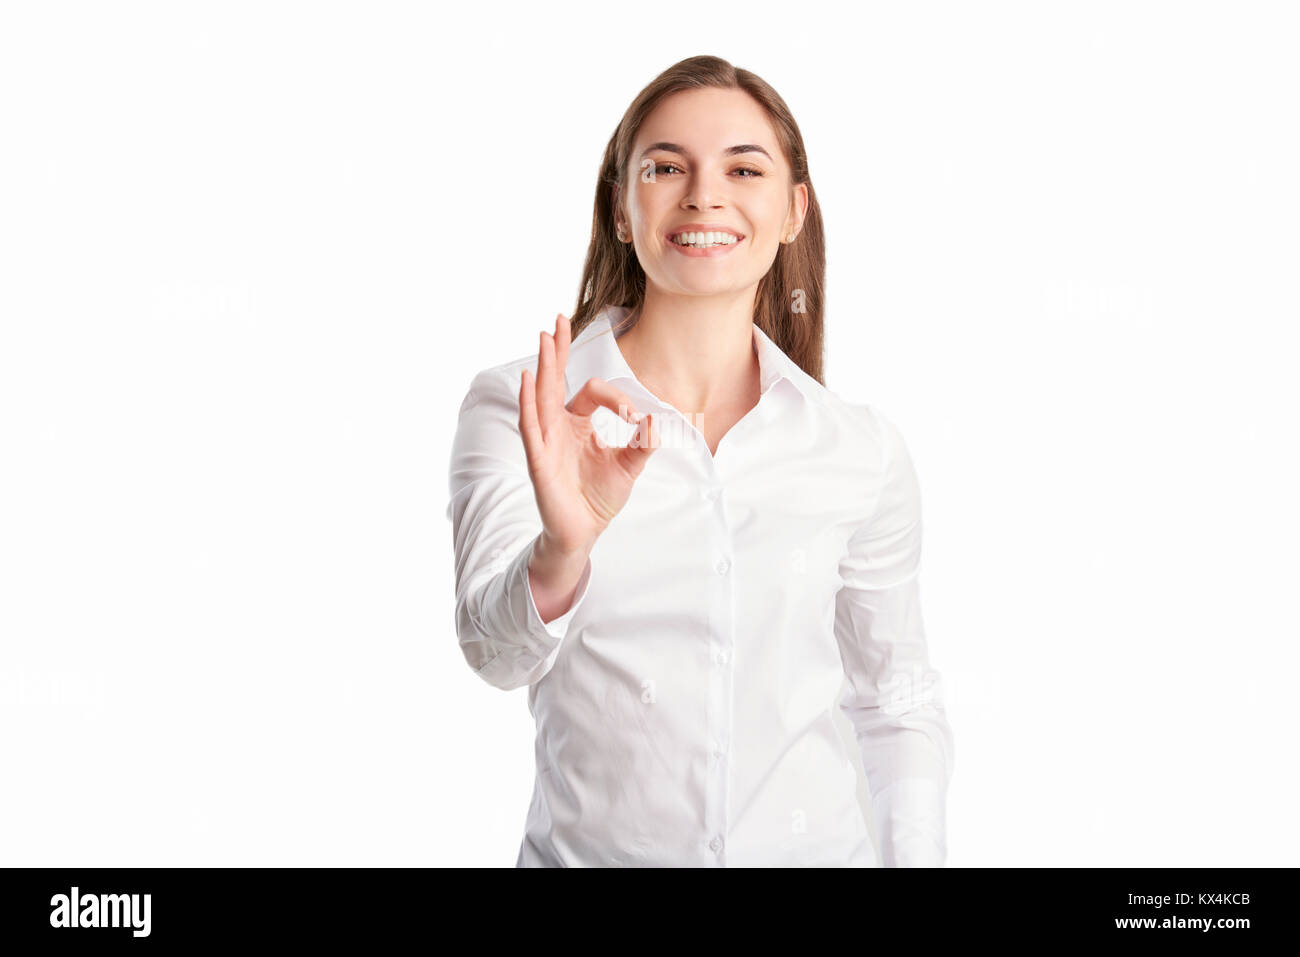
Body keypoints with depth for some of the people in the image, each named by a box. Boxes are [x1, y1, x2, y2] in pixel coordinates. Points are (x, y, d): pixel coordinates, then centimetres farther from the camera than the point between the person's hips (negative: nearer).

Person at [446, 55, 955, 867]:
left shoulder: (864, 453, -5)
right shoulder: (515, 409, -11)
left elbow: (901, 707, 4)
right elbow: (498, 651, -23)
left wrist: (918, 855, -5)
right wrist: (562, 551, -42)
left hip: (816, 847, 2)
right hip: (592, 848, -1)